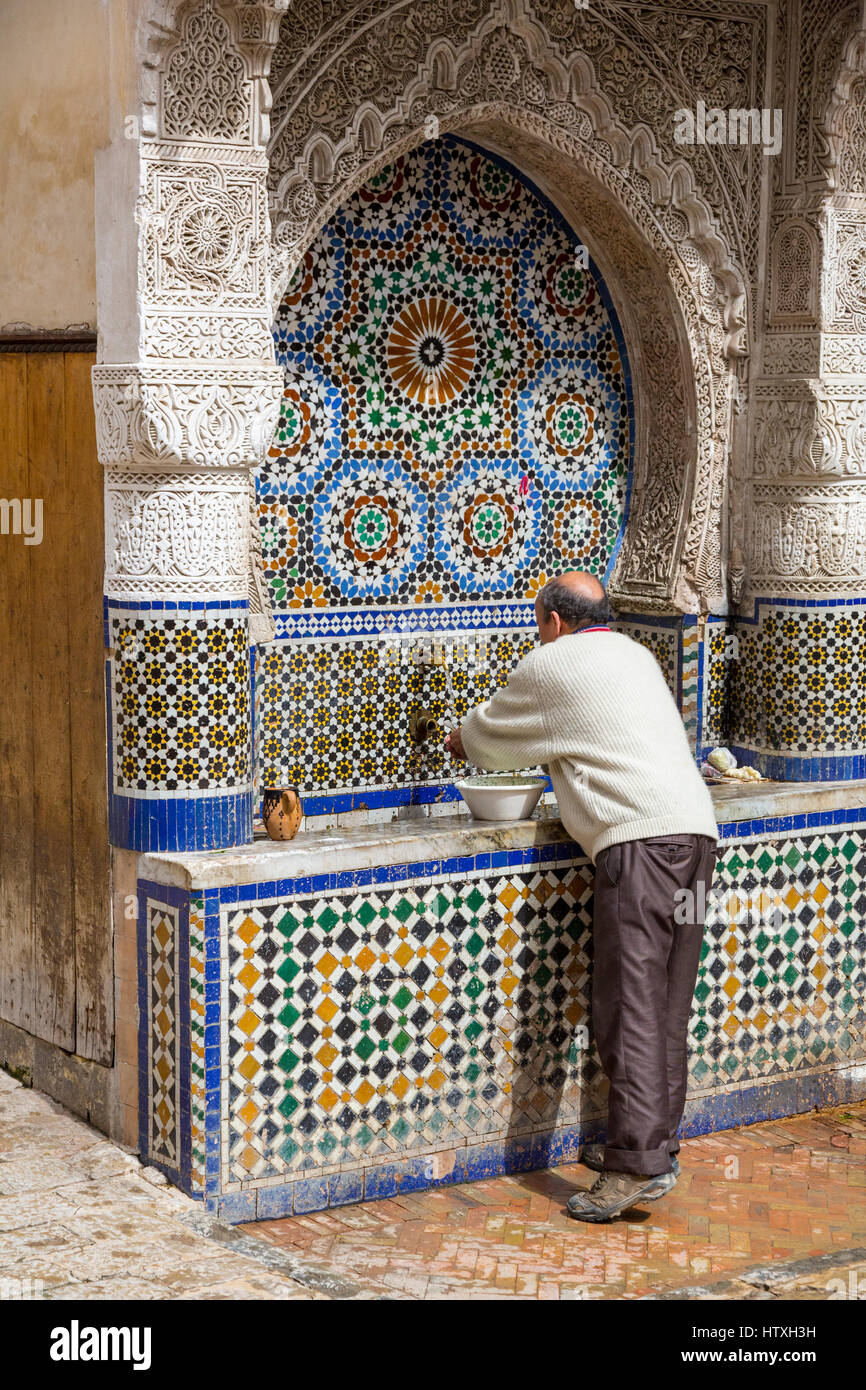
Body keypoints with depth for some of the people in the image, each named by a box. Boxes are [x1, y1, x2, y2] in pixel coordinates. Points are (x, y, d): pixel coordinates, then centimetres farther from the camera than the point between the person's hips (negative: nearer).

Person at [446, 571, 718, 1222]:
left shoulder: (552, 664, 4)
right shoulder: (637, 656, 26)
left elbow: (489, 731, 18)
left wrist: (462, 740, 42)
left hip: (640, 838, -8)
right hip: (696, 826, 8)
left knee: (629, 1004, -11)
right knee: (666, 1003, 12)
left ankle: (637, 1165, -16)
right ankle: (657, 1143, 17)